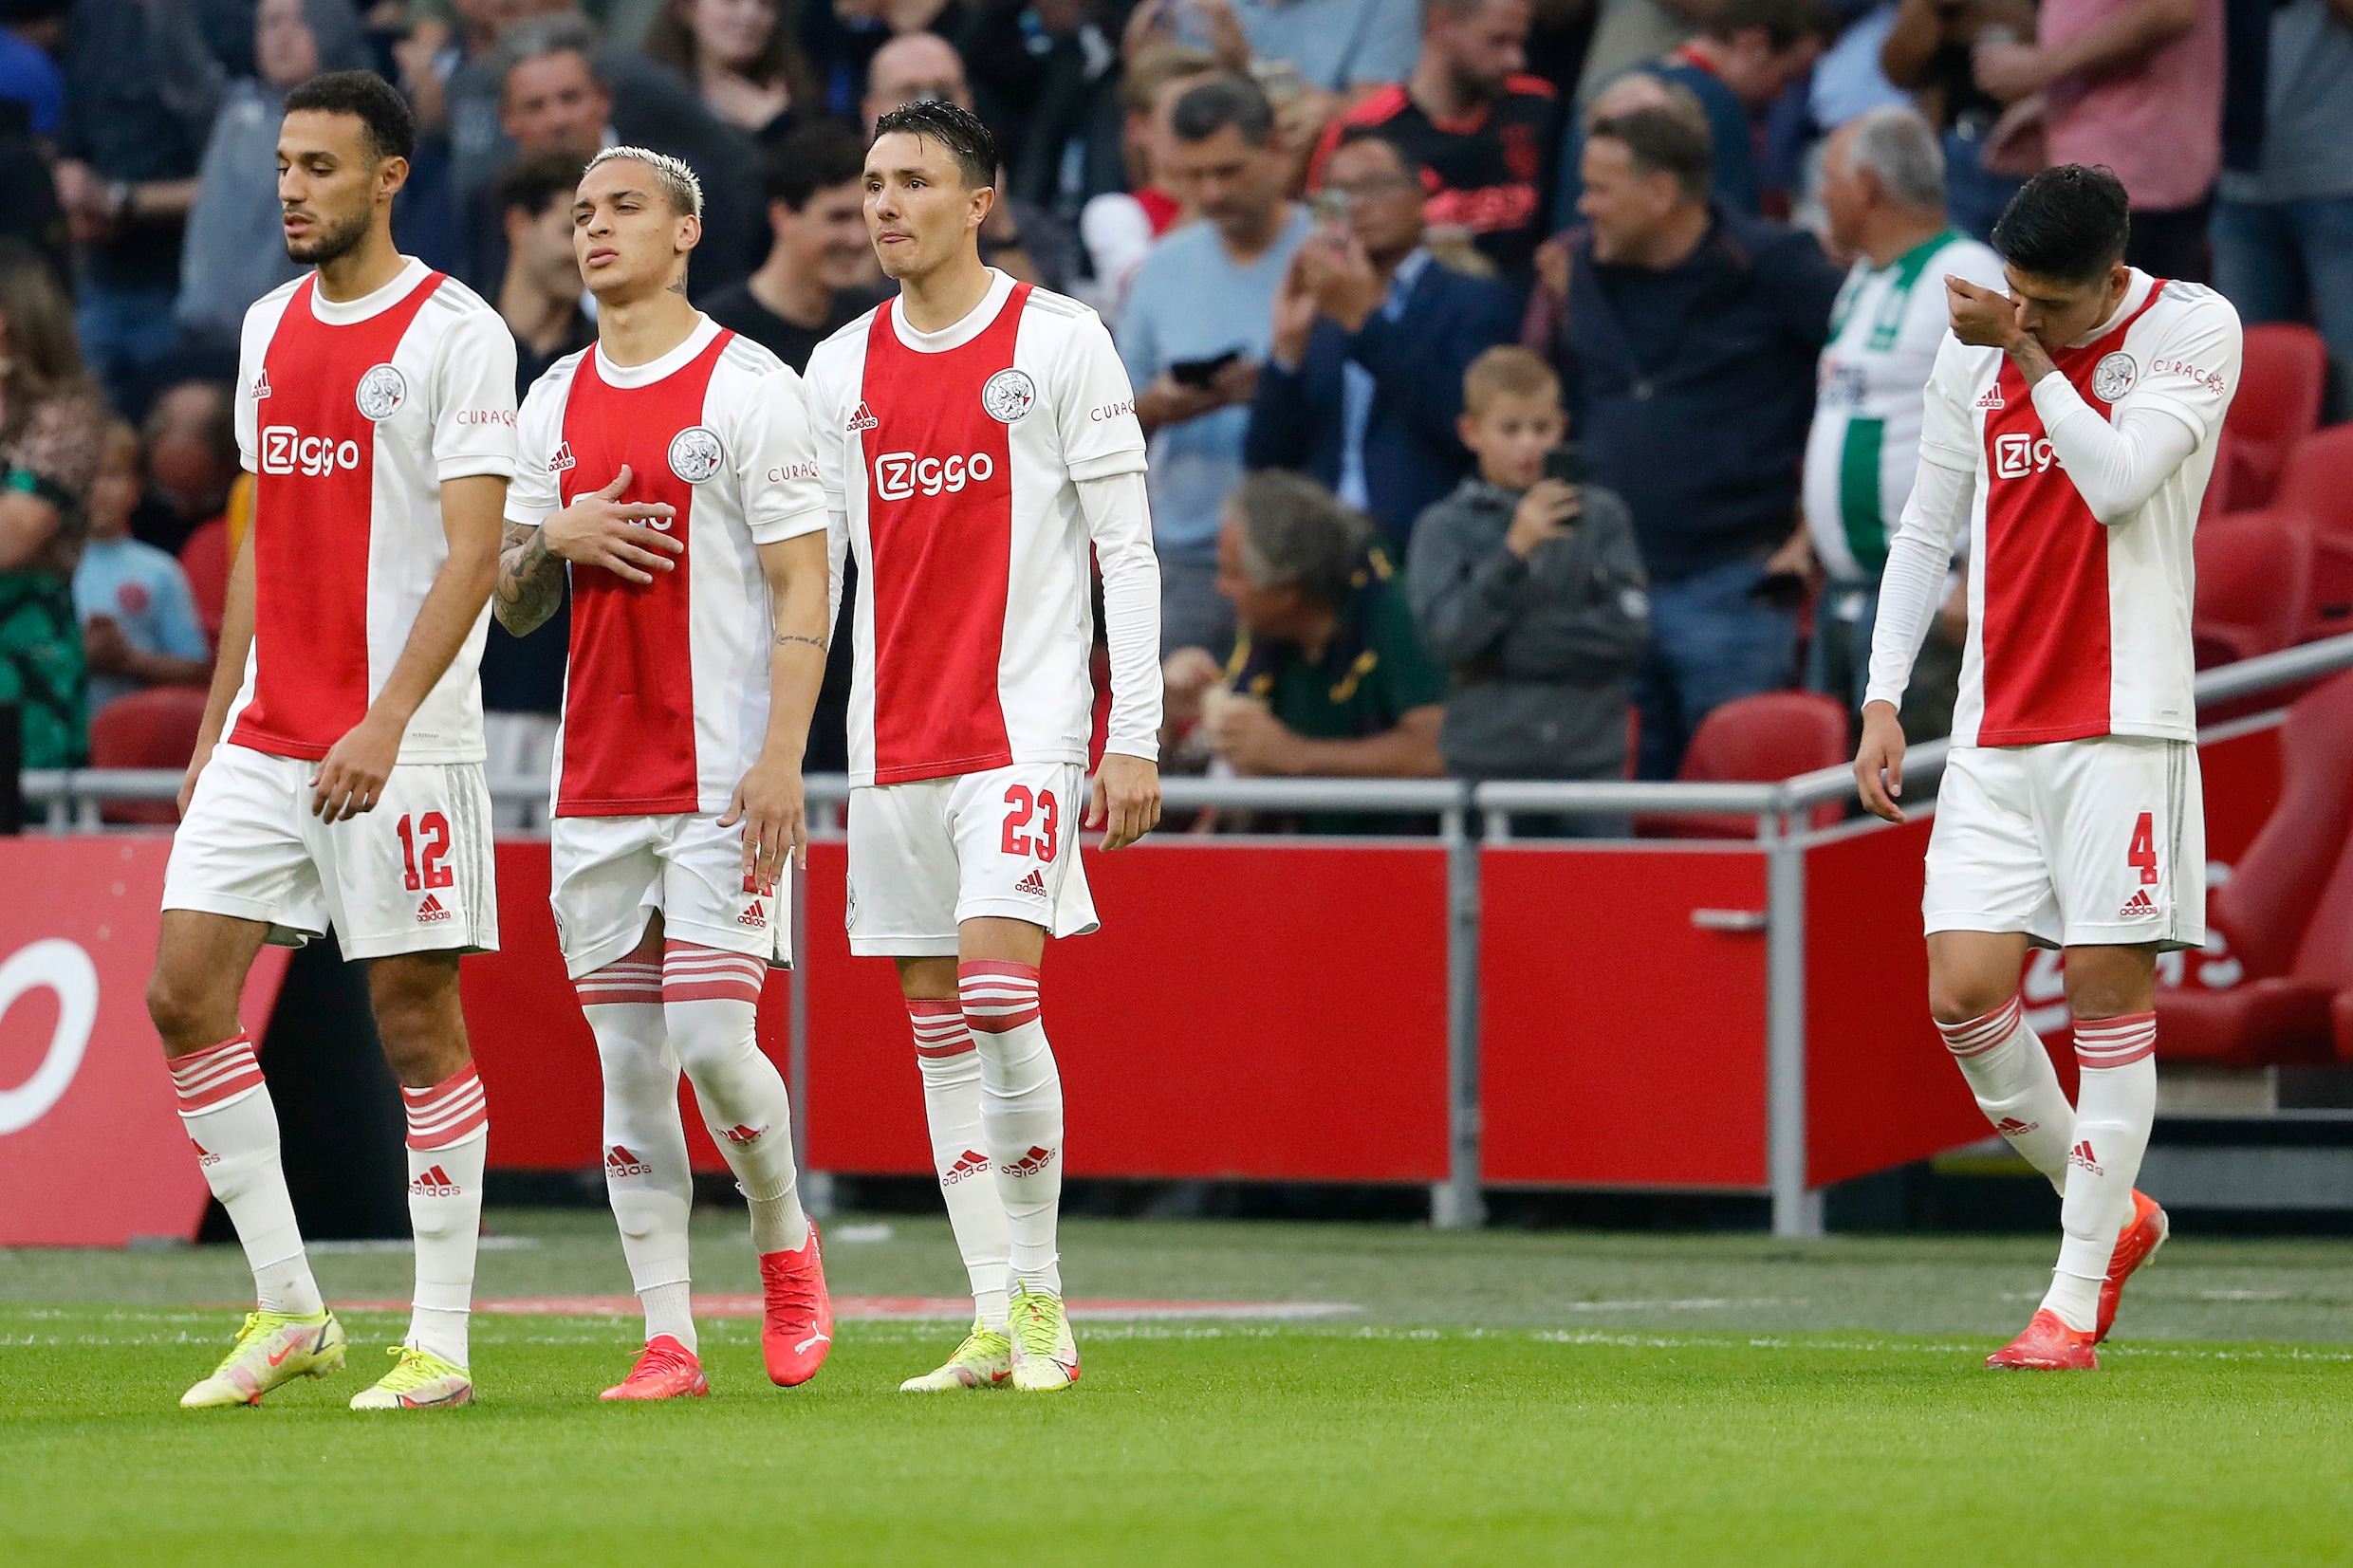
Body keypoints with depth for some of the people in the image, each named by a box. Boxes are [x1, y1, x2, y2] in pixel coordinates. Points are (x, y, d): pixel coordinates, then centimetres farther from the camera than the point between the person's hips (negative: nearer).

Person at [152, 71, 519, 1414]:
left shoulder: (455, 333, -9)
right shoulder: (270, 328, 14)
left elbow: (472, 553, -15)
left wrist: (386, 721, -25)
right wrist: (218, 722, 18)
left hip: (402, 741, -7)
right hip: (265, 735, 7)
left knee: (417, 1018, -3)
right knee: (185, 990, 0)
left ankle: (441, 1342, 3)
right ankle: (289, 1312, 8)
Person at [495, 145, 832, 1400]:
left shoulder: (750, 389, -4)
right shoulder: (554, 401, 13)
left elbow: (802, 589, -7)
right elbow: (513, 608, 18)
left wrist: (780, 757, -16)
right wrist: (554, 539, -4)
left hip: (721, 777, -5)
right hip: (595, 780, 5)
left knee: (712, 1042, -11)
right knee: (629, 1063, 2)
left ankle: (784, 1242, 15)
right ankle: (667, 1341, 4)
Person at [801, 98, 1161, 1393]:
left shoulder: (1058, 342, -3)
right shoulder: (841, 370, 11)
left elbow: (1126, 547, -4)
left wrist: (1136, 736, -9)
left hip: (1025, 717, -5)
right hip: (892, 737, 5)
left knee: (999, 995, -17)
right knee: (938, 1024, 4)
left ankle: (1041, 1298, -7)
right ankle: (995, 1324, 7)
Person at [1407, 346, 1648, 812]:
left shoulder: (1603, 516, 6)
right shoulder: (1443, 528, 3)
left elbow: (1630, 634, -2)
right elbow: (1444, 640, -8)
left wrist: (1514, 645, -8)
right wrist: (1514, 550, -16)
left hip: (1591, 760, 1)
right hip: (1488, 764, -1)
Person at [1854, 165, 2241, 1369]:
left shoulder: (2196, 330, -5)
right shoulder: (1975, 344, 9)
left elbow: (2117, 483, -18)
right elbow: (1926, 529, 16)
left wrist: (2025, 354, -14)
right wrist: (1884, 699, 9)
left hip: (2122, 725, -4)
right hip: (1995, 730, 4)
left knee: (2108, 991, -5)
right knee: (1964, 991, -6)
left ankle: (2077, 1299, 1)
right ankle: (2111, 1215, 16)